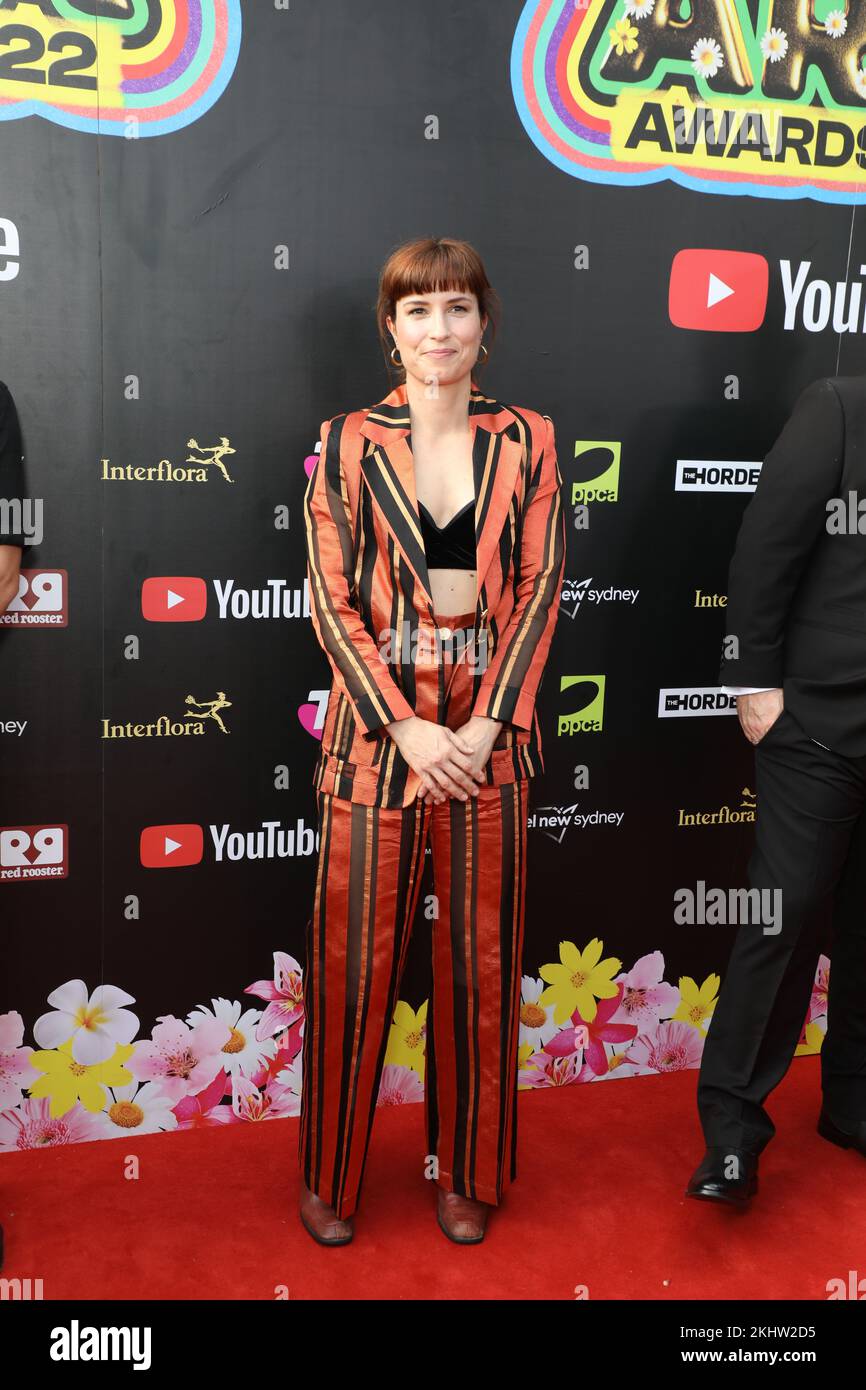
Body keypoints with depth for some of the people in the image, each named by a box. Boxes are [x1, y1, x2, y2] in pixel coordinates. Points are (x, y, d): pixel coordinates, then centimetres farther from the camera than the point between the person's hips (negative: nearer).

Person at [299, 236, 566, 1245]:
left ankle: (466, 1170, 30)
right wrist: (406, 727, -12)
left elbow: (539, 587, 1)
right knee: (354, 958, 6)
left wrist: (486, 723, -10)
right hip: (377, 725, -1)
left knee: (481, 961, 10)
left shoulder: (526, 441, 5)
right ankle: (330, 1174, 26)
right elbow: (331, 599, -3)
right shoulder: (348, 443, 1)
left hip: (488, 727, 2)